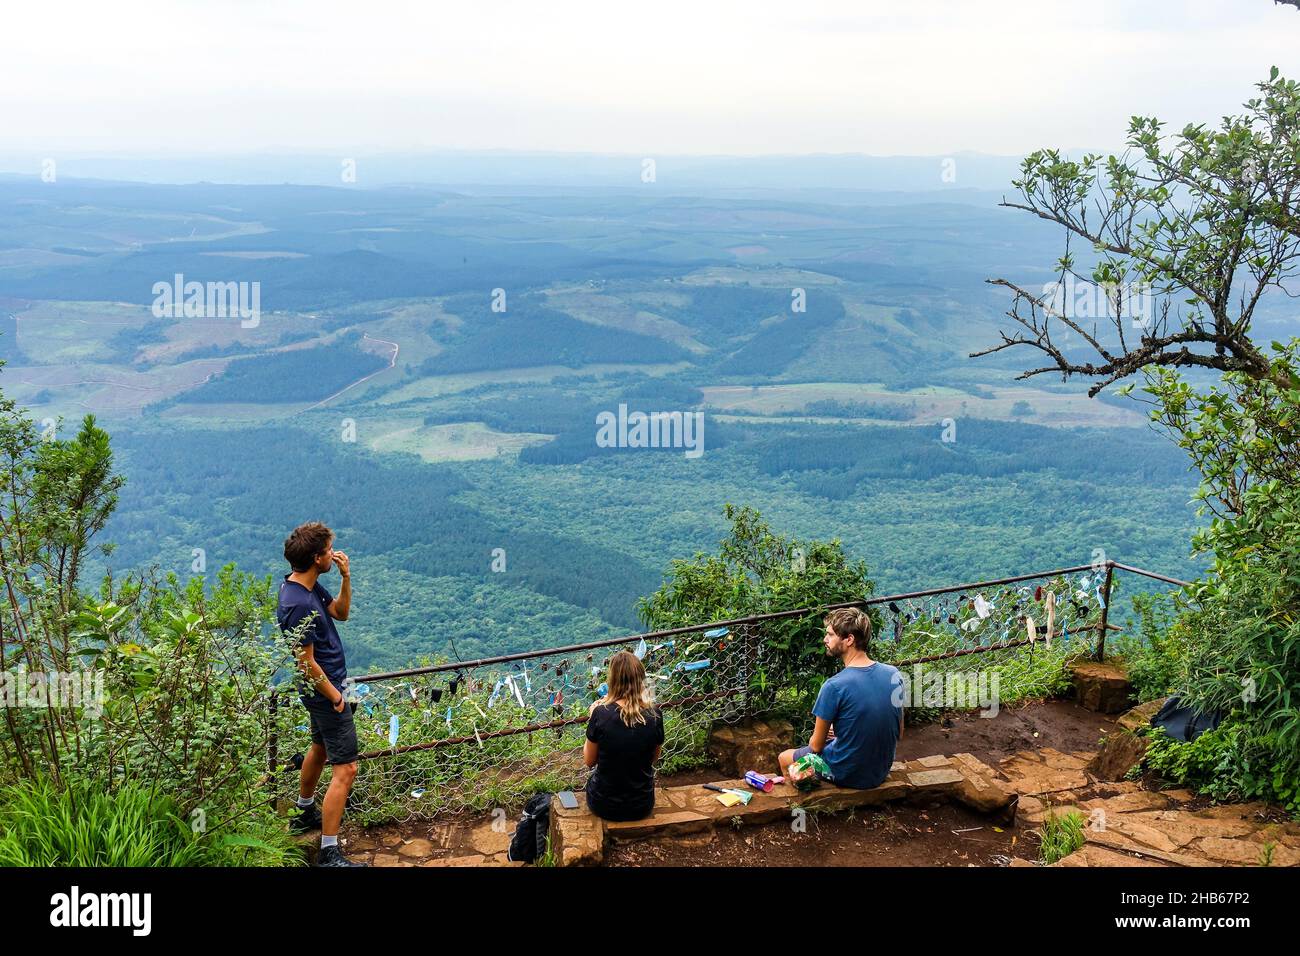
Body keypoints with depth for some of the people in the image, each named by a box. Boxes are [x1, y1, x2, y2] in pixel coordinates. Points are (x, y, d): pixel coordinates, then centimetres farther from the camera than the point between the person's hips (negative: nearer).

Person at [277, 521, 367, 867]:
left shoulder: (309, 585, 0)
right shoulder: (298, 604, -29)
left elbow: (341, 613, 13)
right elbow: (307, 664, -25)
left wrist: (346, 577, -2)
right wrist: (335, 697, -14)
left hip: (323, 687, 11)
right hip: (324, 690, -11)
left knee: (320, 748, 29)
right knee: (345, 769, -9)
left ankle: (306, 813, 49)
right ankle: (329, 852, -4)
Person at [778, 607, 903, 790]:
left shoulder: (834, 686, -27)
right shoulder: (894, 674, -9)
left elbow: (816, 745, -14)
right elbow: (898, 733, 4)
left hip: (848, 776, -6)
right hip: (881, 772, 6)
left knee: (784, 759, 20)